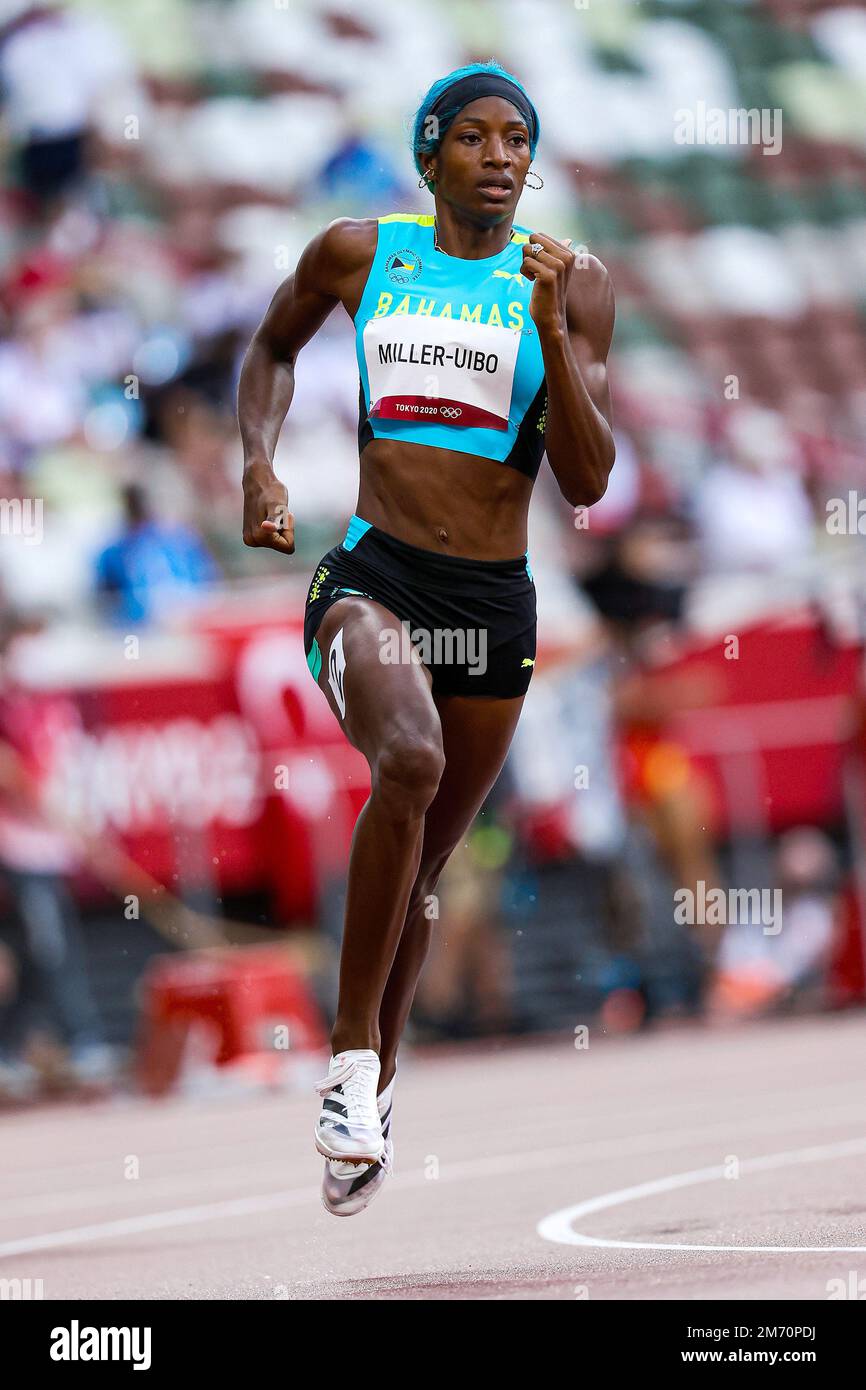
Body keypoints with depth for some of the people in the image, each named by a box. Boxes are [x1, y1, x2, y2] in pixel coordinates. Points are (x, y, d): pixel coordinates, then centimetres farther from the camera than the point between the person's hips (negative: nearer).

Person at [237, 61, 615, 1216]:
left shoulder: (572, 285, 1)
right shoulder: (359, 254, 2)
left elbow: (587, 483, -6)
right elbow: (273, 350, 22)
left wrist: (552, 330, -17)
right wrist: (258, 463, 5)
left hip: (495, 601, 2)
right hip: (372, 574, -2)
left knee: (422, 870, 14)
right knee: (411, 760, -33)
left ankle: (376, 1093, 37)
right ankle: (352, 1055, -24)